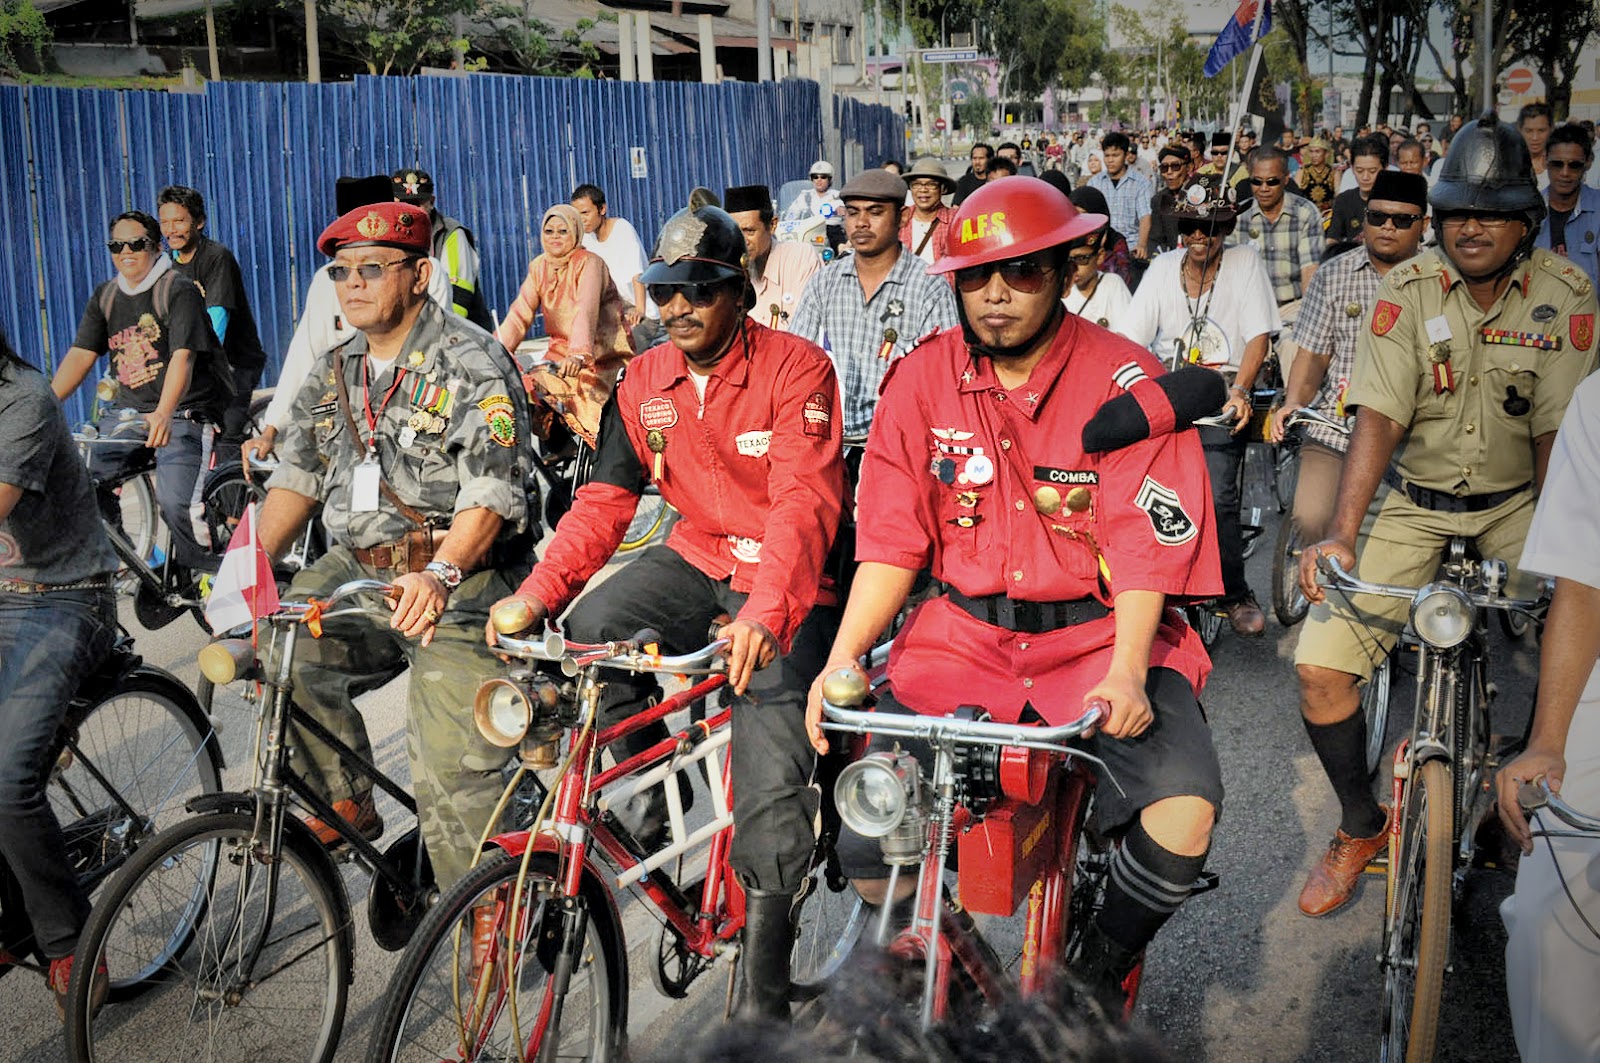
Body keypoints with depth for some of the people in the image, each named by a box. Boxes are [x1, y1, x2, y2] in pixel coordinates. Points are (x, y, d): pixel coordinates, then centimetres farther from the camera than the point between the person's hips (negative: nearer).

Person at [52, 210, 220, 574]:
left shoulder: (179, 290, -8)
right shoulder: (105, 296, 12)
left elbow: (182, 357, -21)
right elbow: (80, 355, 7)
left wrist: (162, 415, -36)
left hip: (183, 412, -6)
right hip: (126, 410, 6)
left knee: (174, 501, -23)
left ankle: (209, 576, -1)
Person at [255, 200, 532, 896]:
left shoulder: (472, 363, -7)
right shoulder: (333, 371, 15)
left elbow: (491, 493, -18)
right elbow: (296, 475, 14)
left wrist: (440, 573, -34)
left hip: (457, 583, -6)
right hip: (356, 571, 6)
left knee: (452, 760, -15)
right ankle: (346, 802, 3)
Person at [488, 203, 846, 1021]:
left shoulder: (795, 369, -14)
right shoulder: (646, 383, 3)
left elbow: (805, 502, -26)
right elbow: (603, 501, 0)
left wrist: (763, 613, -44)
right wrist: (534, 594, -16)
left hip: (780, 582, -5)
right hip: (696, 560, 5)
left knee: (770, 794, -16)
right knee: (587, 631, -24)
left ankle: (762, 995, 1)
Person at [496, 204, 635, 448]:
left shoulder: (589, 263, -10)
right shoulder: (538, 267, 9)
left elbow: (586, 312, -27)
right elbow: (519, 315, 0)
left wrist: (578, 355, -43)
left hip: (603, 358, -6)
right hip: (561, 353, 6)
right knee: (526, 387, -14)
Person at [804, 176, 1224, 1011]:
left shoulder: (1127, 381, -5)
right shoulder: (921, 381, 2)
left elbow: (1147, 544, -11)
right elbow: (891, 541, 0)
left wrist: (1127, 670, -26)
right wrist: (841, 659, -14)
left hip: (1101, 634, -1)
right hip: (963, 633, 2)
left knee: (1183, 810, -25)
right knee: (869, 843, -15)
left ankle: (1099, 974, 7)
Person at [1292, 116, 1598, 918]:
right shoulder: (1406, 293, -10)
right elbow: (1377, 417, -18)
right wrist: (1341, 533, -30)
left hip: (1515, 500, 1)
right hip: (1413, 500, 0)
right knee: (1320, 665, -14)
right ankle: (1361, 826, 12)